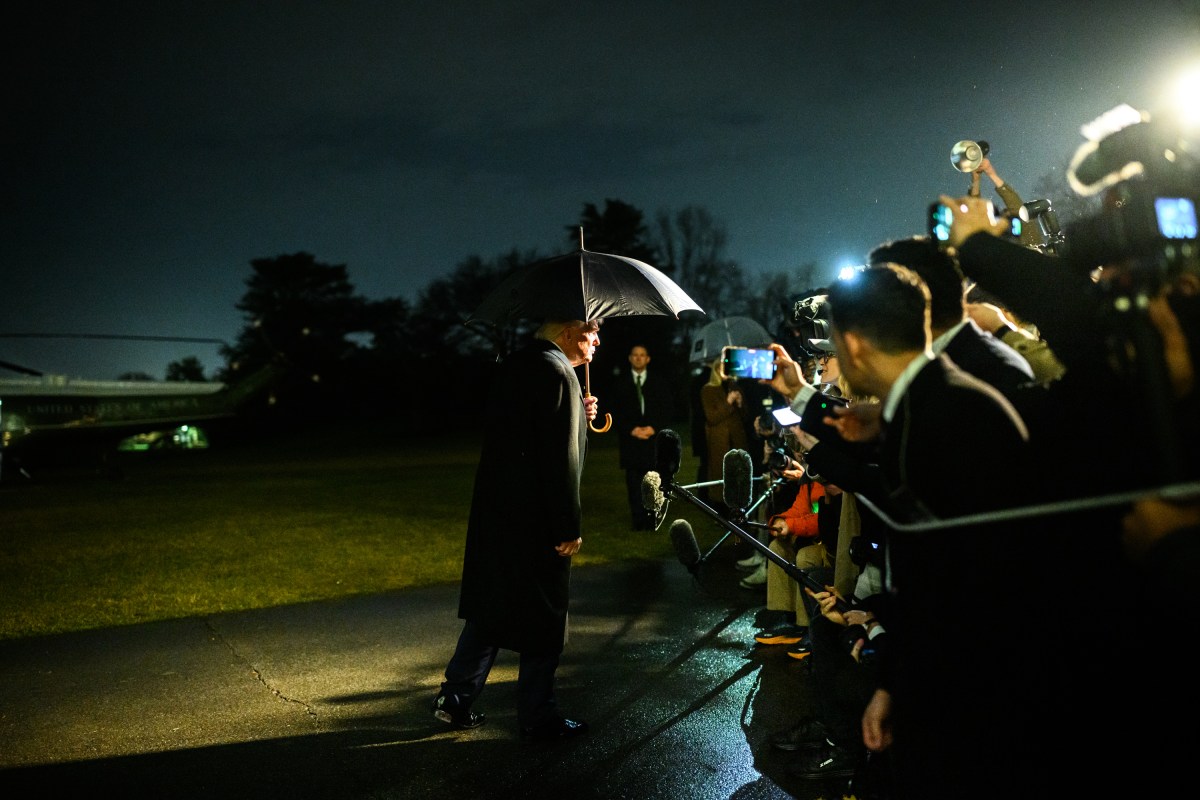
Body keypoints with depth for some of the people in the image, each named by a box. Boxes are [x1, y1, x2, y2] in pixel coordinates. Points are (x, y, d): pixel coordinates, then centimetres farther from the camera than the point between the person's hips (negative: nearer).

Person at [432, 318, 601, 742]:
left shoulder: (515, 364, 11)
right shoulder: (558, 374, -18)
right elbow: (561, 460, -22)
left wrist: (576, 419, 9)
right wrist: (569, 527, -16)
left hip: (495, 512, 9)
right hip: (535, 521, -9)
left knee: (489, 608, 19)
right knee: (544, 620, 6)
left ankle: (455, 699, 27)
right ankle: (538, 719, 20)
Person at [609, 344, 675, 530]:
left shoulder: (659, 381, 10)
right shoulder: (621, 383, 10)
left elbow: (668, 408, 6)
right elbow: (615, 412, 6)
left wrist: (654, 428, -7)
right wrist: (632, 430, -7)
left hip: (654, 437, 0)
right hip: (630, 439, 0)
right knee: (634, 481, -2)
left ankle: (651, 518, 3)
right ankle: (638, 520, 2)